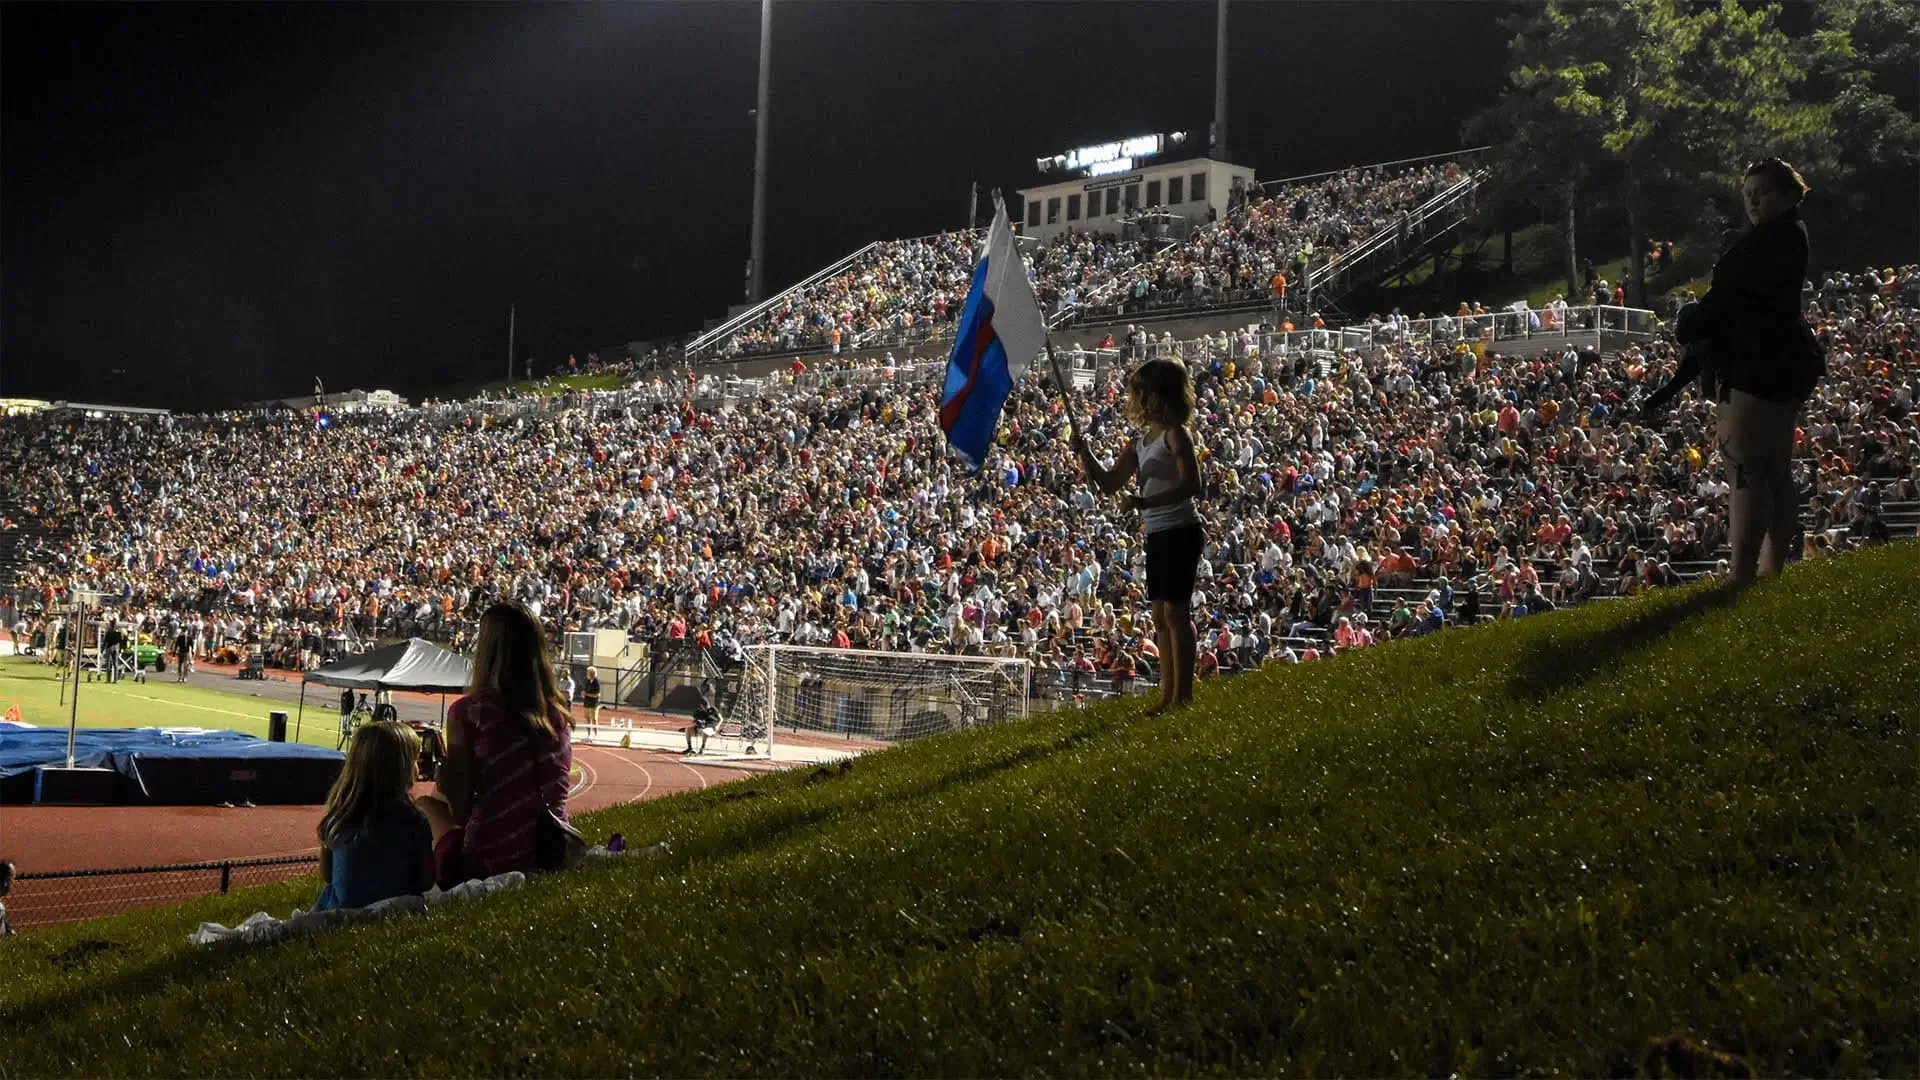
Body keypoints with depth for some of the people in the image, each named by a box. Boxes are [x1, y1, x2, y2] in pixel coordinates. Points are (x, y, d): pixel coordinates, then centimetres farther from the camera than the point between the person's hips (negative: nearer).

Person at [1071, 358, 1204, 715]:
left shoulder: (1176, 434, -9)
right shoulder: (1140, 443, 16)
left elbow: (1191, 484, -19)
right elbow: (1109, 483, 15)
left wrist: (1148, 502, -27)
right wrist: (1084, 454, 1)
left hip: (1179, 531, -9)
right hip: (1156, 535, 9)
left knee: (1174, 609, -10)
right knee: (1160, 614, 10)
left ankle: (1183, 694, -8)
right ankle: (1168, 694, 16)